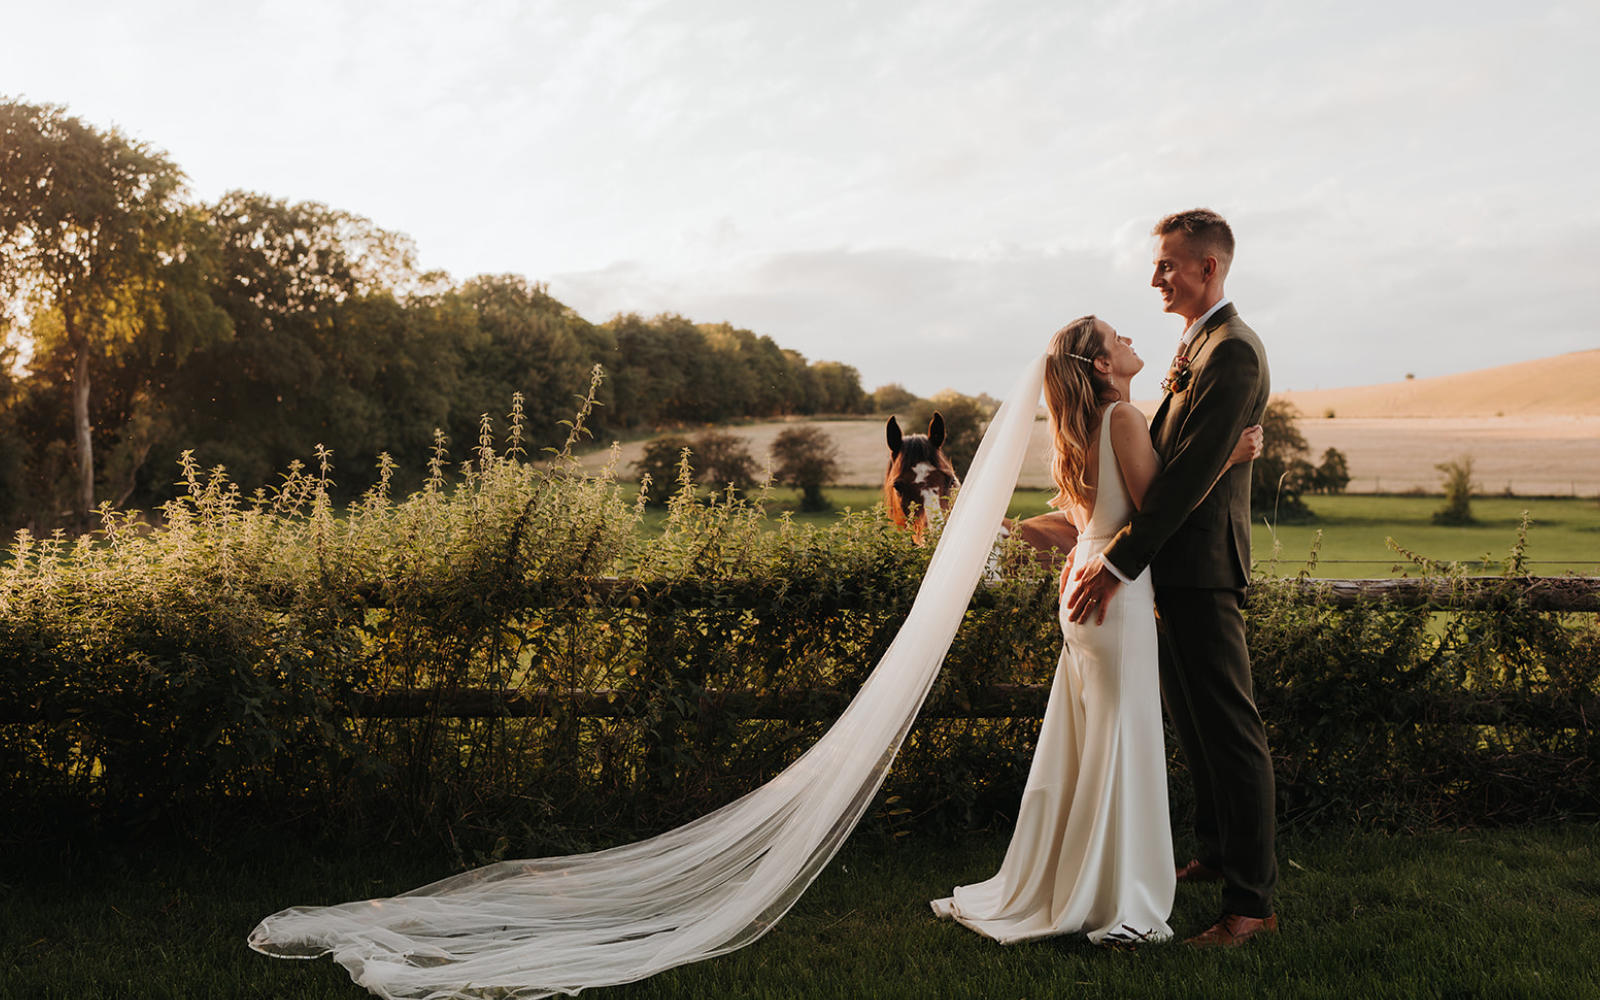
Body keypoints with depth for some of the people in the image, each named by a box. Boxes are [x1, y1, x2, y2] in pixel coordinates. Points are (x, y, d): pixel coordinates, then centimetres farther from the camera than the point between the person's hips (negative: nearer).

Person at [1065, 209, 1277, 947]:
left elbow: (1191, 474, -23)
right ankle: (1217, 853, 35)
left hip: (1202, 569, -10)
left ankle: (1251, 900, 6)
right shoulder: (1197, 344, 16)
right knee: (1190, 721, 20)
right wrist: (1100, 542, 10)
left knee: (1229, 731, -3)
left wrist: (1119, 563, -24)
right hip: (1175, 565, 10)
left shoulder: (1232, 353, -16)